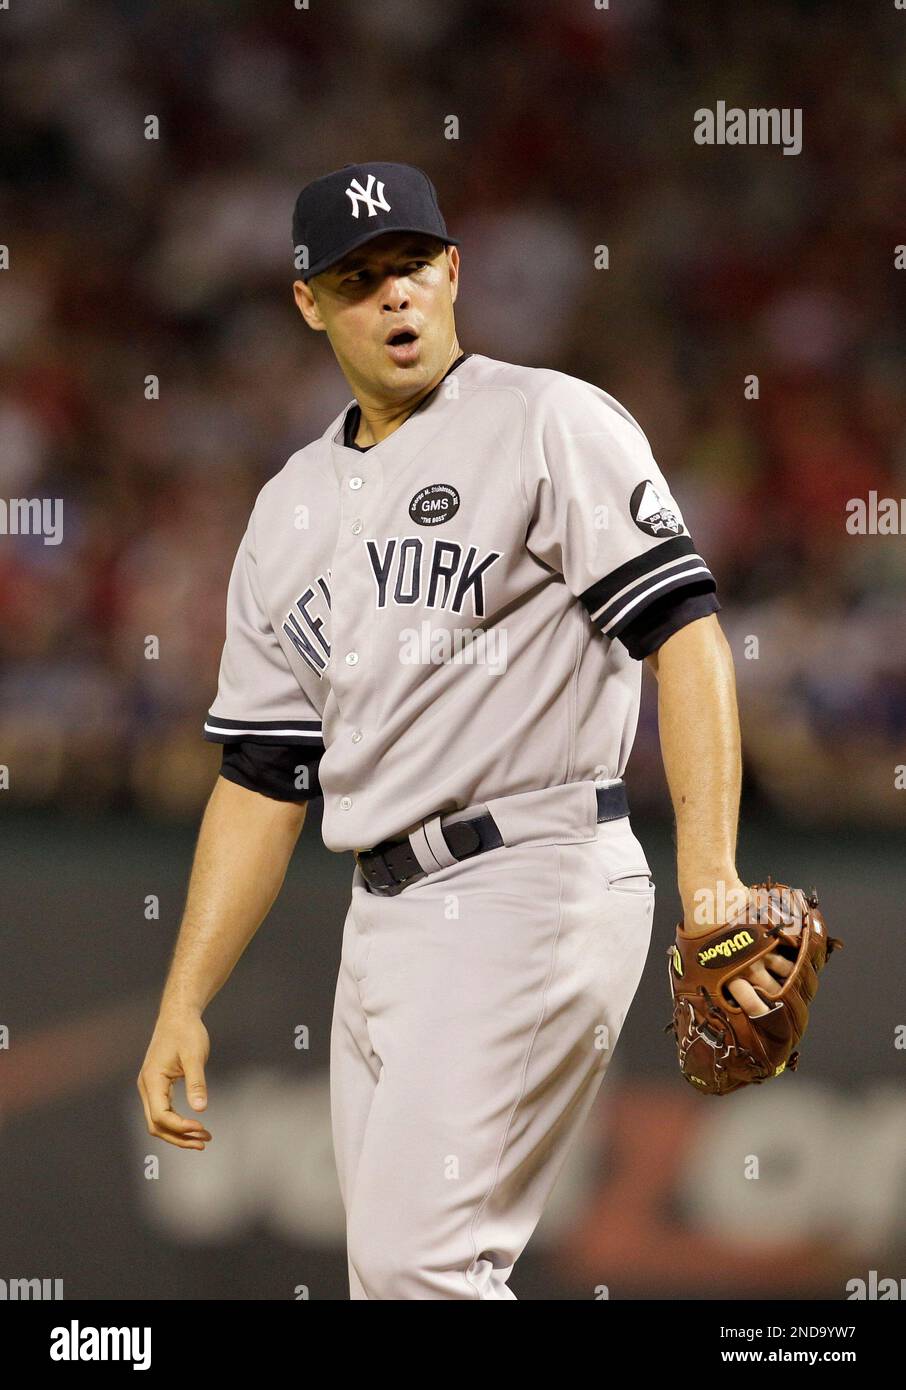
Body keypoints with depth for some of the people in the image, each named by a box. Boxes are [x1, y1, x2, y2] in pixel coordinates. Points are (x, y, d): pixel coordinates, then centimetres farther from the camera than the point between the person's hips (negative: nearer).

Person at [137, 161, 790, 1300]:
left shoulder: (549, 423, -2)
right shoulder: (289, 511, 18)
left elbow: (683, 632, -13)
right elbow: (263, 778, 19)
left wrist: (710, 883, -25)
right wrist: (183, 1003, 11)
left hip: (535, 882, -8)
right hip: (382, 921, 8)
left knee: (419, 1258, -18)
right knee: (392, 1273, 7)